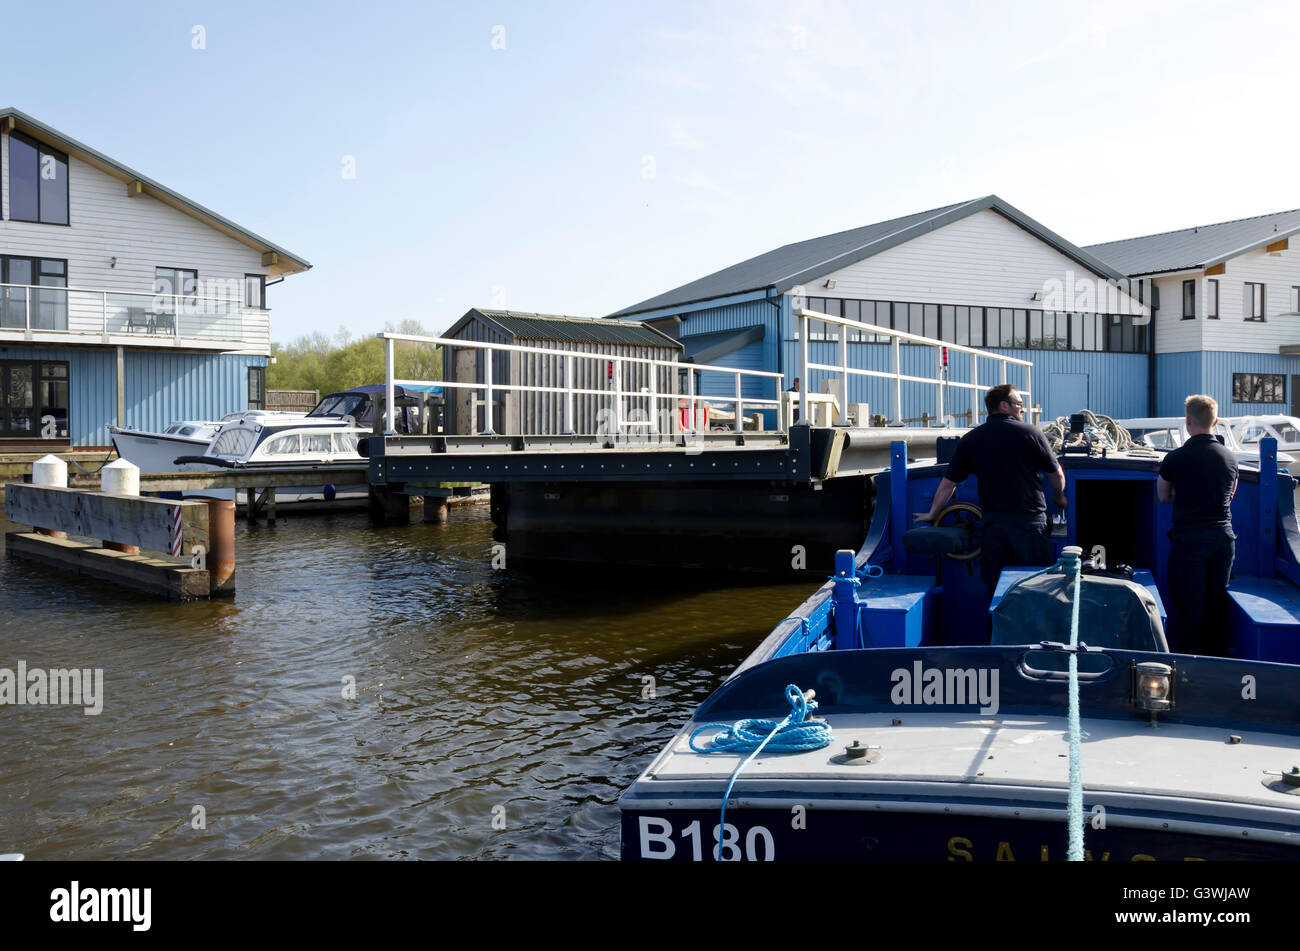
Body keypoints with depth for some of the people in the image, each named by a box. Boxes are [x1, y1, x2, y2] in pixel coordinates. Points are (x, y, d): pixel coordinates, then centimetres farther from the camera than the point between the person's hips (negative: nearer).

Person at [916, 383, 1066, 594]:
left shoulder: (971, 439, 4)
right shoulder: (1031, 432, -4)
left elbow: (948, 482, 6)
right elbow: (1056, 474, 3)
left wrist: (932, 514, 18)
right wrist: (1060, 499, 24)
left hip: (992, 521, 3)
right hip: (1029, 520, -3)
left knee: (994, 586, 10)